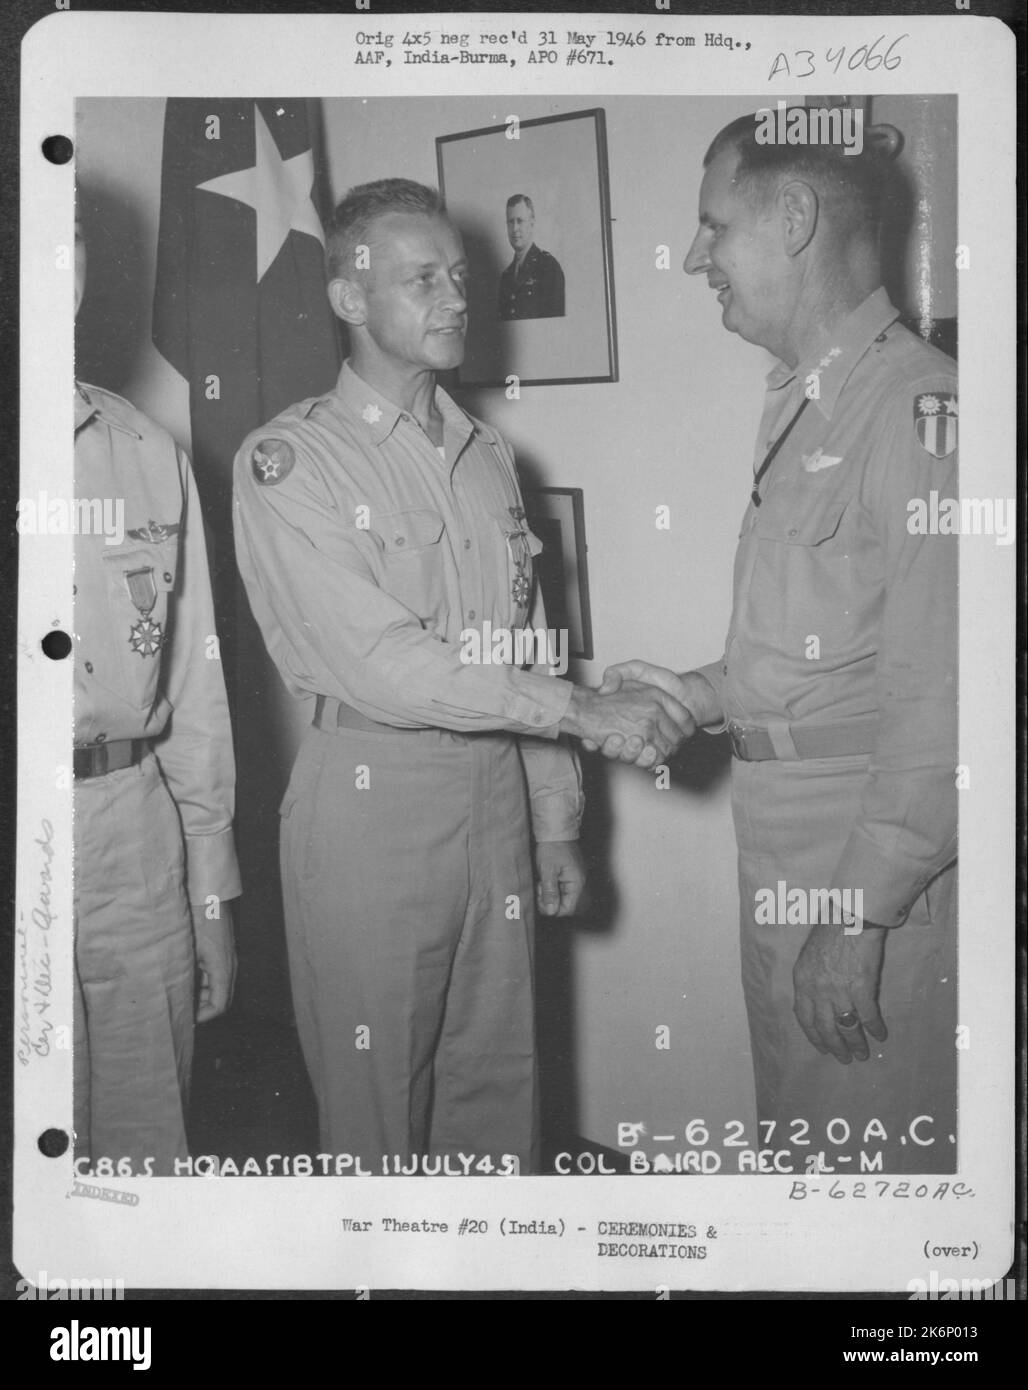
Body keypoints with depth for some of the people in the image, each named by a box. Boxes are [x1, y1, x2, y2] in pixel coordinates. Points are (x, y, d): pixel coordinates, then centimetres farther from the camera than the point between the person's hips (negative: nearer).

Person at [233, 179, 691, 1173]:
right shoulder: (288, 461, -8)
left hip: (494, 792, 6)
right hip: (370, 794, -5)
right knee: (379, 1106, 6)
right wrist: (581, 709, -19)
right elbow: (376, 659, -18)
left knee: (497, 1087, 13)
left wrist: (555, 821, 14)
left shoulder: (486, 457, 13)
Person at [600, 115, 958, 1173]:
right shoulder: (798, 412, 14)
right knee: (795, 1151, 18)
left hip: (884, 880, -9)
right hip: (782, 863, 9)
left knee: (879, 1161, 1)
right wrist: (704, 693, 7)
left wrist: (860, 908, -20)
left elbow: (937, 695, -21)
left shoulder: (919, 405, -16)